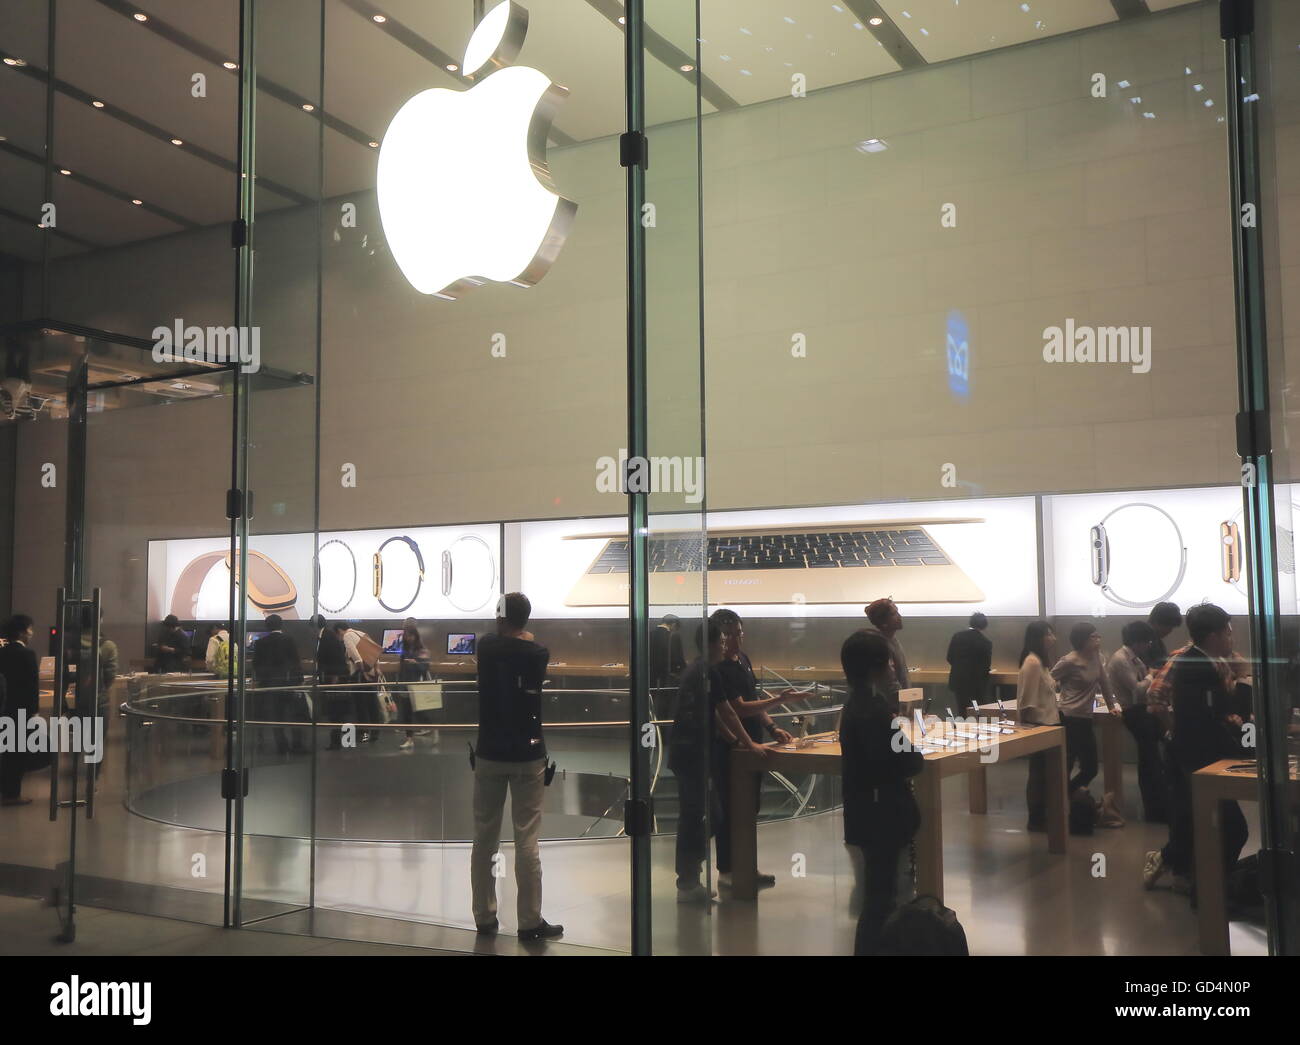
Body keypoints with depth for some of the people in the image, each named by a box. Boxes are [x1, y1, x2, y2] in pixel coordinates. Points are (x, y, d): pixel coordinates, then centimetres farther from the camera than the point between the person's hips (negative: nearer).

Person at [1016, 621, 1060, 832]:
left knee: (1042, 773, 14)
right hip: (1038, 726, -10)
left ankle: (1040, 816, 22)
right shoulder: (1032, 663, -19)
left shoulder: (1040, 661, 12)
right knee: (1038, 773, -2)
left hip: (1046, 724, 10)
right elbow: (1028, 703, -21)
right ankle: (1036, 820, 7)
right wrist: (1034, 726, -20)